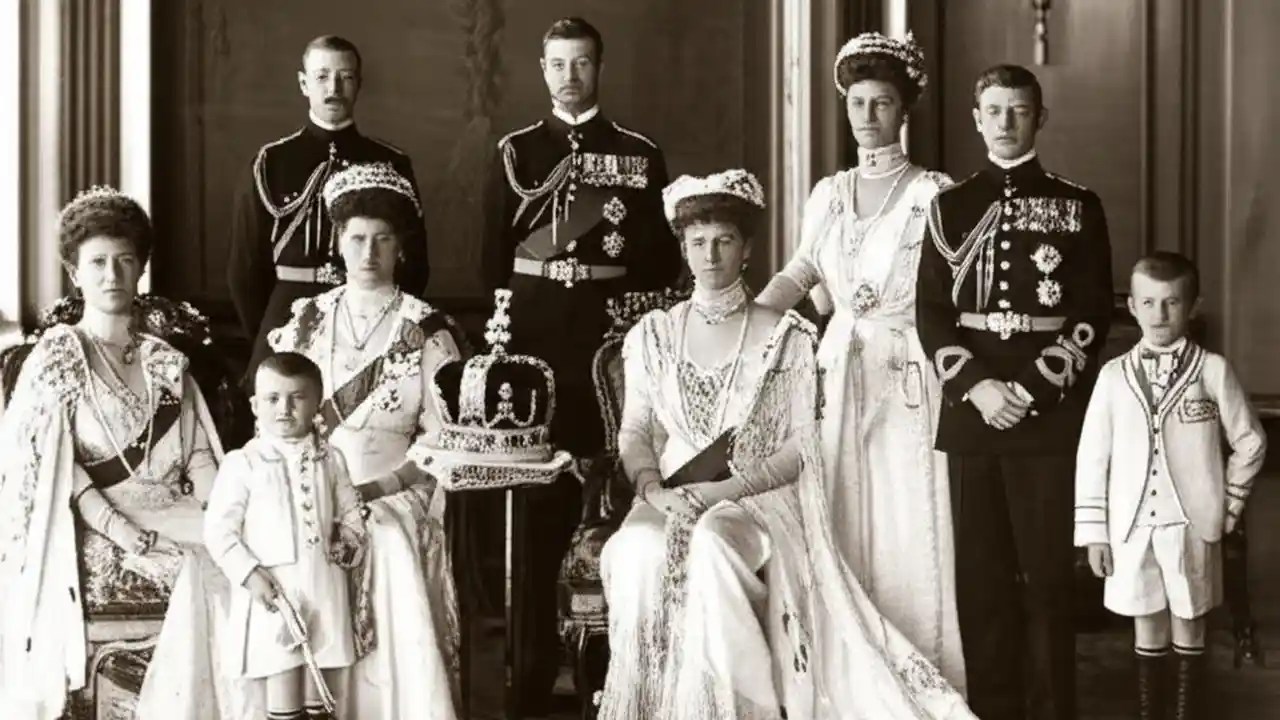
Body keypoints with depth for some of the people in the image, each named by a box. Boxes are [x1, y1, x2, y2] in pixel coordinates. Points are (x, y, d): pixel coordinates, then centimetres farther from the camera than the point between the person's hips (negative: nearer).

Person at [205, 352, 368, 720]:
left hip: (323, 587, 4)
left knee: (316, 671, 12)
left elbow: (350, 511, 16)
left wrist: (350, 544, -3)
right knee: (282, 675, 0)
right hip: (271, 590, -4)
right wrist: (249, 573, -16)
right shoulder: (242, 463, -7)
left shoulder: (329, 459, 6)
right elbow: (218, 529, -8)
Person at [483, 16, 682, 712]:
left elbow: (663, 257, 7)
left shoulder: (639, 153, 7)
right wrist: (502, 331, -1)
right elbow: (495, 253, 6)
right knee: (539, 494, 1)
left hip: (612, 329, 0)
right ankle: (535, 662, 9)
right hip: (536, 329, 1)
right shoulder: (516, 151, 9)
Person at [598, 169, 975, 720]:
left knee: (711, 547, -37)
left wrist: (724, 490, -15)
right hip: (671, 499, 2)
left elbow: (800, 448, -1)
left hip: (759, 498, -2)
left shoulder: (786, 337, 4)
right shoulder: (653, 334, 13)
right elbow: (633, 434, 9)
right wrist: (654, 490, -12)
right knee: (640, 552, -34)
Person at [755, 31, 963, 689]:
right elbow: (800, 273, 14)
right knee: (843, 526, 5)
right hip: (842, 374, 4)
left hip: (909, 378, -4)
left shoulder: (934, 193, -3)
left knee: (908, 529, -3)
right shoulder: (828, 193, 11)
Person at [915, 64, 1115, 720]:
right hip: (970, 409, 2)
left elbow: (1093, 315, -1)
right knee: (979, 573, 5)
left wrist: (1032, 390, -12)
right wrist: (976, 385, -10)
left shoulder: (1077, 207, 5)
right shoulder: (951, 207, 10)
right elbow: (931, 312, 5)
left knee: (1048, 573, -1)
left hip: (1050, 413, -2)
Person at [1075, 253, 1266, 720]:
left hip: (1192, 524, -1)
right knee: (1146, 624, 12)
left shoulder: (1212, 370, -4)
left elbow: (1250, 442, 5)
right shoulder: (1114, 375, 0)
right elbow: (1092, 456, 2)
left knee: (1189, 623, 9)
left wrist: (1227, 507, 4)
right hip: (1132, 525, 2)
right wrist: (1093, 531, 0)